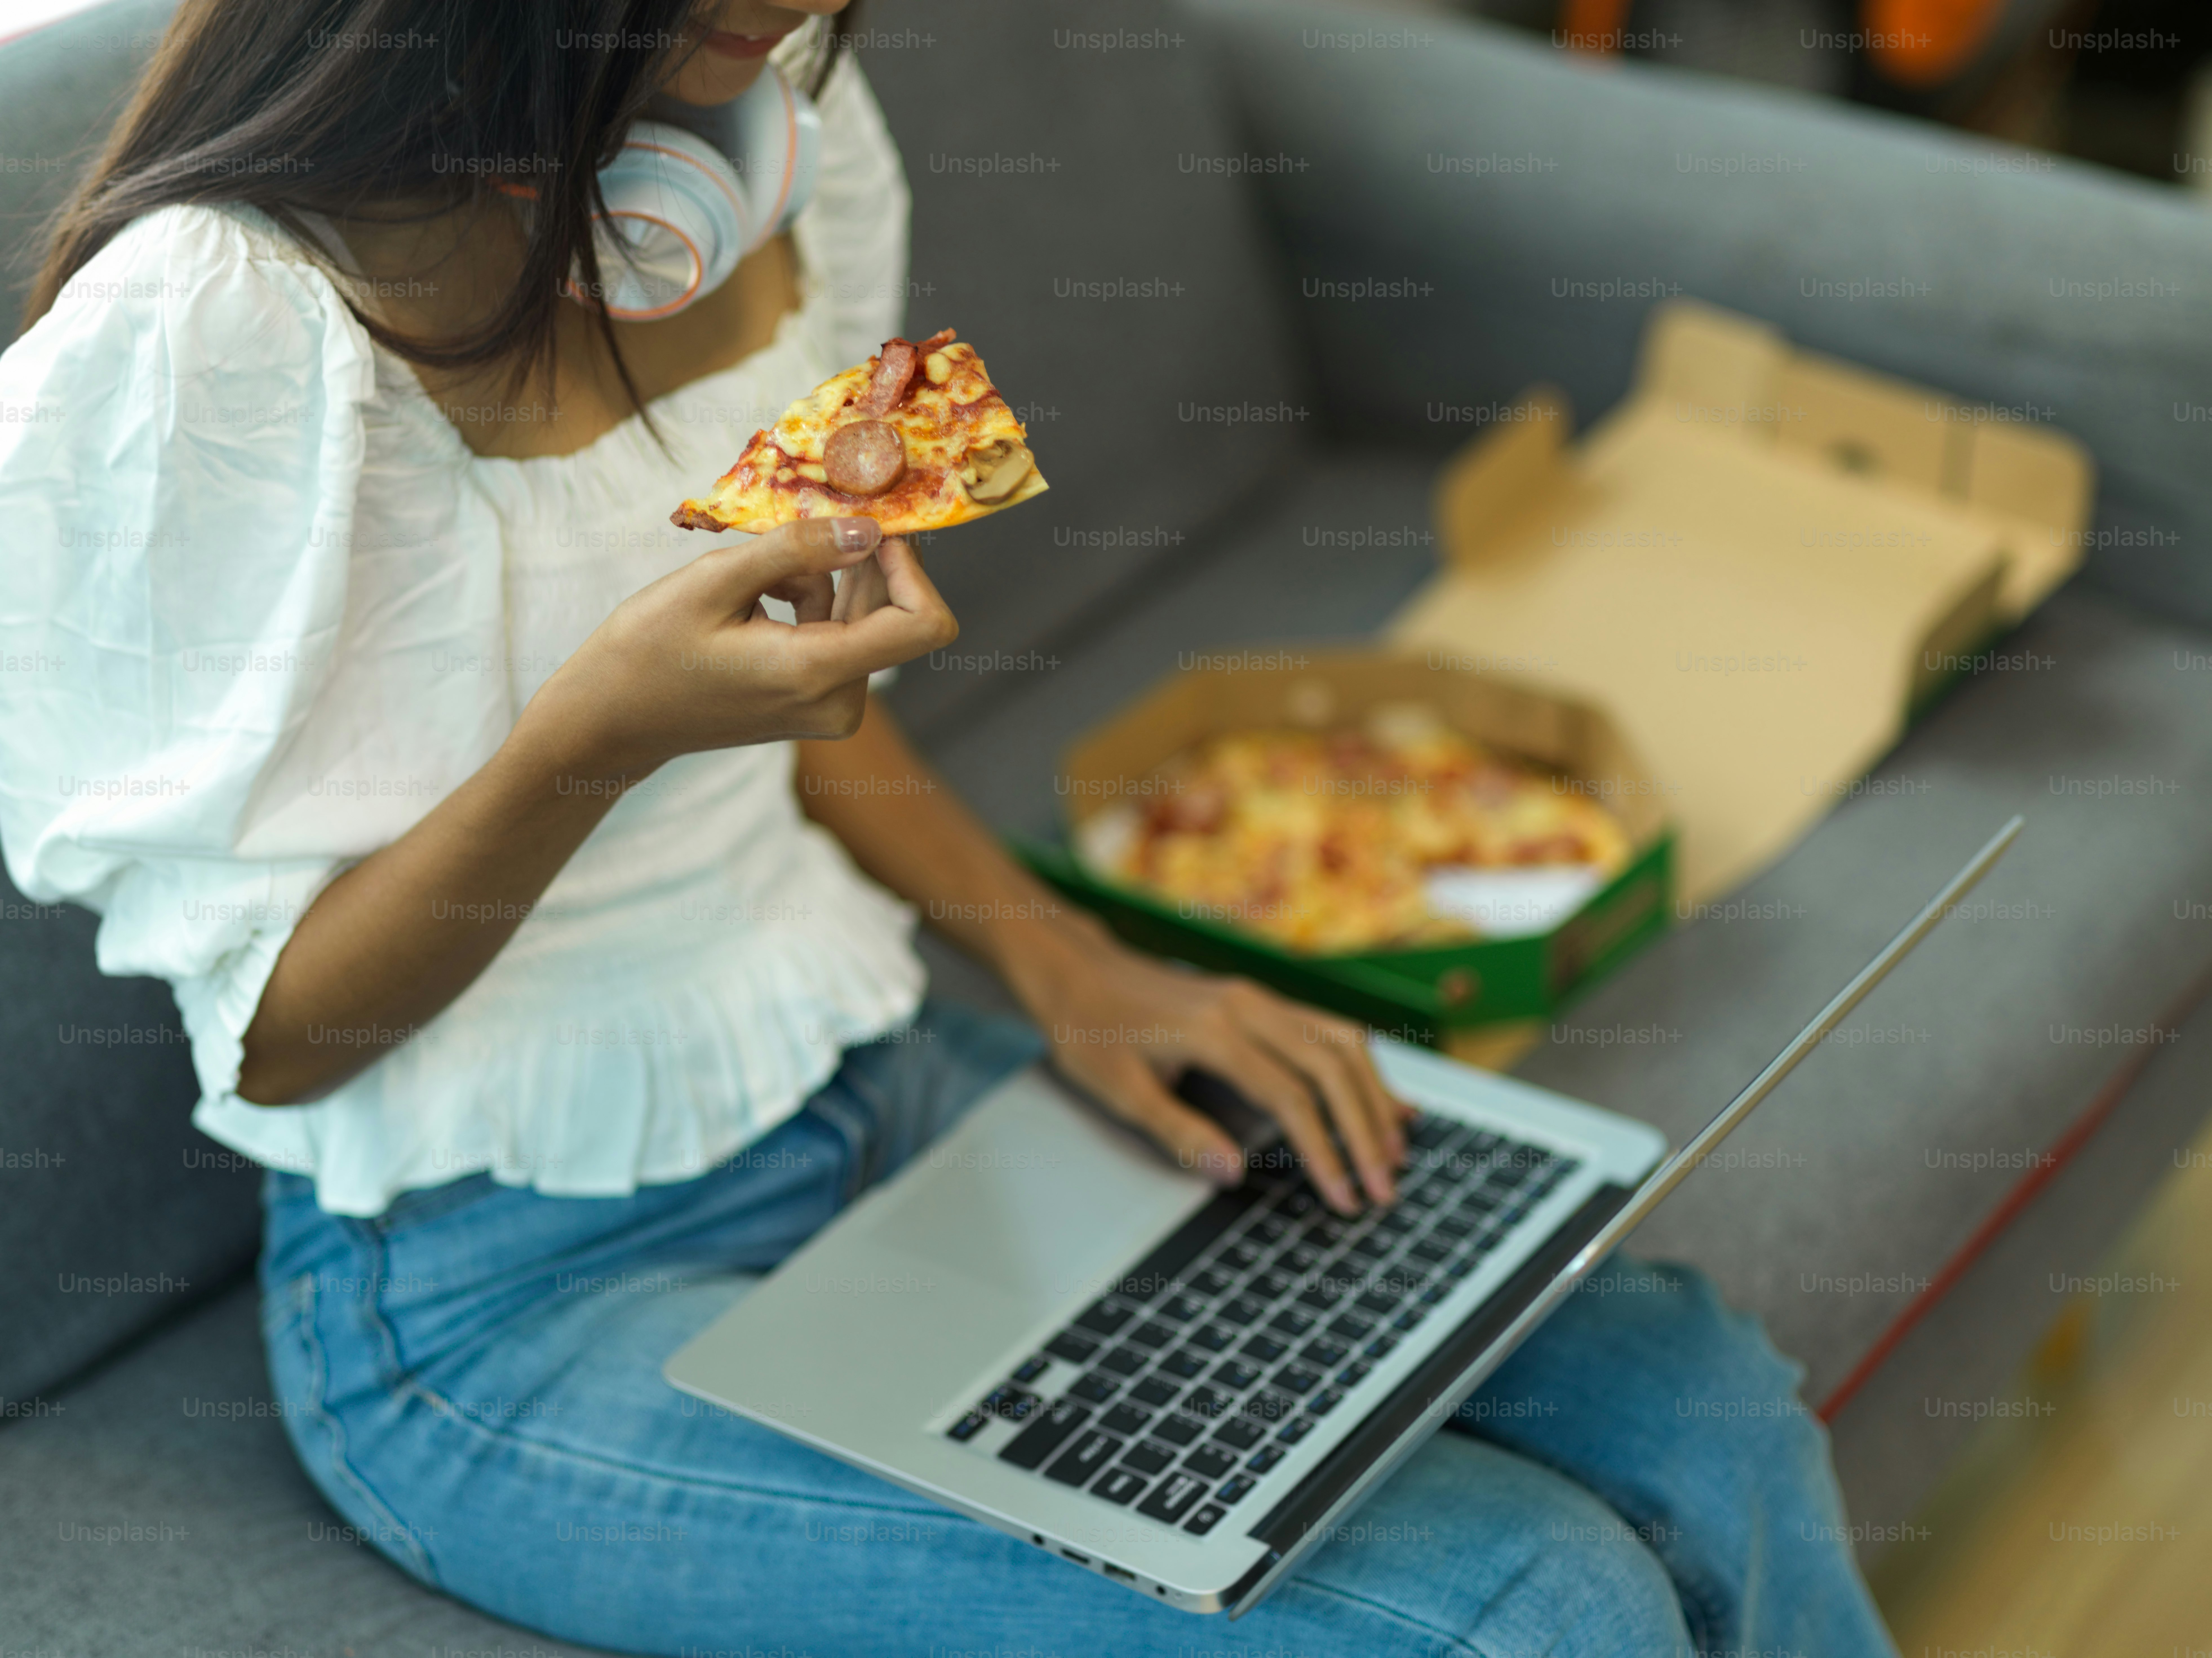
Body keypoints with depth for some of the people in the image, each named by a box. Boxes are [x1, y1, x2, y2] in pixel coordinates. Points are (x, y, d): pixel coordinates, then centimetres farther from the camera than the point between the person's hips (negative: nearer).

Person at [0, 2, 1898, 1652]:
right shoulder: (209, 324, -21)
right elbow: (272, 1034, -15)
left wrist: (1063, 963, -1)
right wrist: (596, 734, -31)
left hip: (870, 1082, 7)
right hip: (515, 1295, -6)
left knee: (1702, 1423, -7)